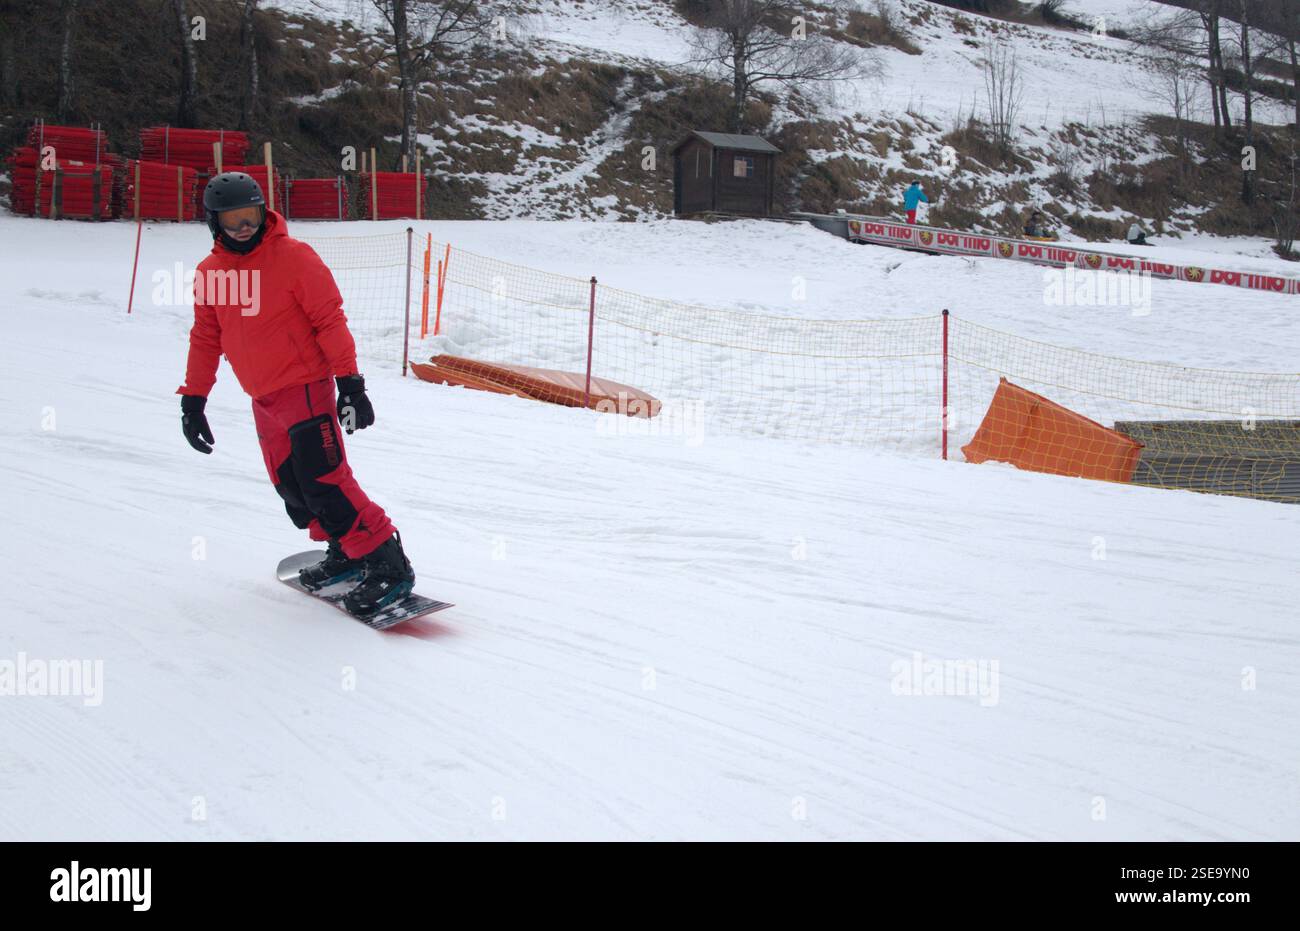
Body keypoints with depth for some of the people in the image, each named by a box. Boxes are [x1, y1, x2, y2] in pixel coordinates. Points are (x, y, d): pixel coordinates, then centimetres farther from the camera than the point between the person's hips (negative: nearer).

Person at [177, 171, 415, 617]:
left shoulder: (294, 257, -10)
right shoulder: (210, 272, 7)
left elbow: (330, 320, -10)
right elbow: (206, 338, 15)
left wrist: (350, 383, -14)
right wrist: (193, 398, 13)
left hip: (305, 387, -7)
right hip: (263, 399, 7)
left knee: (323, 482, -16)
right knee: (292, 488, 9)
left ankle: (388, 566, -12)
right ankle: (344, 551, 26)